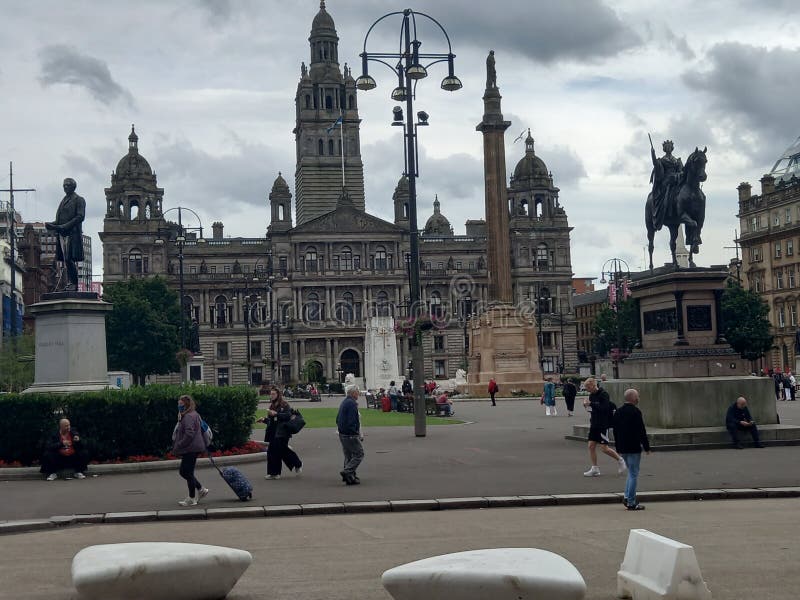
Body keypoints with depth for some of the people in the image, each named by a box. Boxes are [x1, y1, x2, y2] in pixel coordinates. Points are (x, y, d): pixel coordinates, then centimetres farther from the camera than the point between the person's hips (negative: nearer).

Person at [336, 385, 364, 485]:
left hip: (342, 434, 10)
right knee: (359, 454, -4)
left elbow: (338, 419, 20)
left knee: (348, 456, 16)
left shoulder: (344, 402, 13)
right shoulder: (352, 403, -18)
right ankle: (347, 472, -12)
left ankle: (349, 476, 19)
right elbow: (352, 422, -24)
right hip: (350, 435, -10)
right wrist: (359, 435, -17)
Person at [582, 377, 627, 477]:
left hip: (603, 425, -8)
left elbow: (604, 408, -26)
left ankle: (620, 460, 15)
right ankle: (595, 469, 10)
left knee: (604, 448, -6)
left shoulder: (604, 394, -15)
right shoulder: (592, 395, 9)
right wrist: (587, 404, -2)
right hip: (594, 425, 8)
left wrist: (591, 404, -25)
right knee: (591, 446, 3)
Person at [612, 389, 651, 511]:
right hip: (634, 448, -7)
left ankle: (627, 497, 13)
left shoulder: (618, 412, 8)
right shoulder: (635, 412, -15)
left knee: (631, 472, 21)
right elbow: (642, 431, -14)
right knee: (633, 474, -1)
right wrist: (647, 447, -7)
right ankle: (631, 502, 0)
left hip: (622, 448, 7)